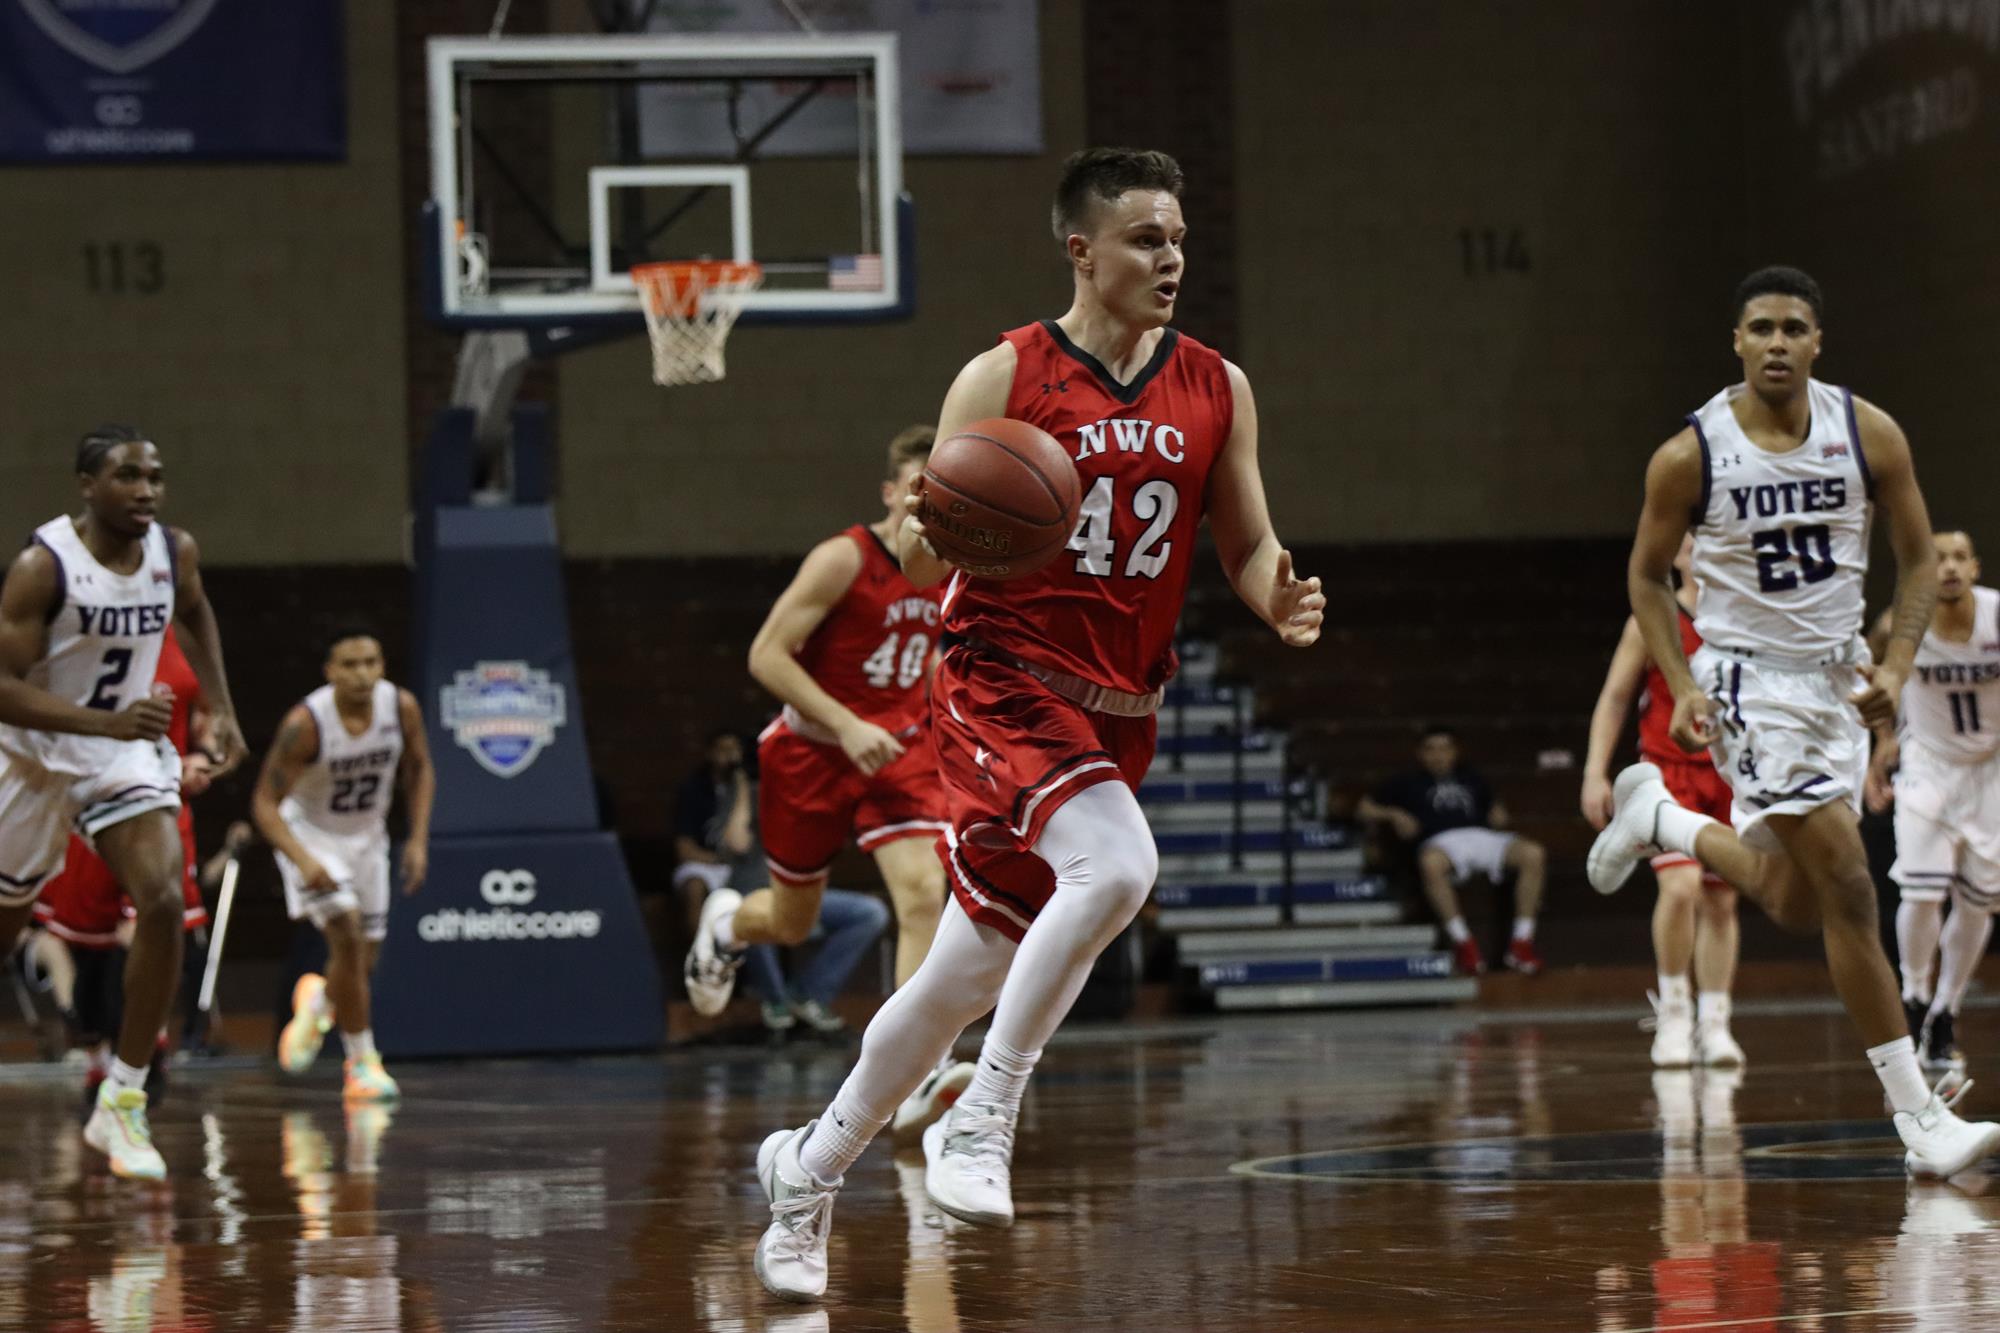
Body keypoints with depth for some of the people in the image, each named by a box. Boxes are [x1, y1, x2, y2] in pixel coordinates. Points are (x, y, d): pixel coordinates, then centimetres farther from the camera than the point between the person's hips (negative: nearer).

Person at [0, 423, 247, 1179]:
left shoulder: (175, 552, -7)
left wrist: (220, 708, 10)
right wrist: (108, 722, -37)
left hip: (128, 751, 3)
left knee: (165, 903, -18)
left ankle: (122, 1104, -11)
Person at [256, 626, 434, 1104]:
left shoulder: (402, 708, -17)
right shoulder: (305, 723, -29)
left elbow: (419, 770, 2)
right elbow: (264, 803, -24)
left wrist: (418, 840, -8)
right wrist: (303, 861, -38)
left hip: (366, 836, 5)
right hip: (310, 833, -5)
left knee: (363, 961, 8)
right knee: (347, 934, -23)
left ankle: (317, 1001, 45)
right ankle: (362, 1061, -12)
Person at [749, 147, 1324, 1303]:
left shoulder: (1216, 390, 6)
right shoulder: (1005, 377, -6)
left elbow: (1248, 547, 13)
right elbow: (924, 564, -5)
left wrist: (1282, 601, -10)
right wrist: (924, 541, -29)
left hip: (1117, 715, 5)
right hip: (1006, 688, -5)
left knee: (969, 975, 10)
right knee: (1117, 864, -32)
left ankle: (812, 1164, 29)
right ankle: (981, 1123, -21)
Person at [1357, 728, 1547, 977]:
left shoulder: (1472, 780, 36)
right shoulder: (1409, 784, 29)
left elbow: (1495, 813, 37)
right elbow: (1365, 809, 26)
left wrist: (1498, 815, 13)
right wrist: (1393, 814, 7)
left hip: (1483, 835, 3)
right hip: (1442, 842, -3)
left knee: (1533, 853, -28)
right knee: (1431, 863, -44)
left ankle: (1521, 941, -23)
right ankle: (1462, 941, -34)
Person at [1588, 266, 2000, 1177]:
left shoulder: (1868, 434, -7)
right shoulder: (1689, 457, -14)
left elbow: (1918, 558, 2)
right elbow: (1647, 576, 0)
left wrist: (1896, 667, -12)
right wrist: (1683, 686, -11)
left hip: (1838, 679, 5)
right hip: (1751, 681, -5)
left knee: (1796, 904, 15)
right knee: (1848, 887, -15)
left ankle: (1657, 817, 42)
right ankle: (1920, 1120, -12)